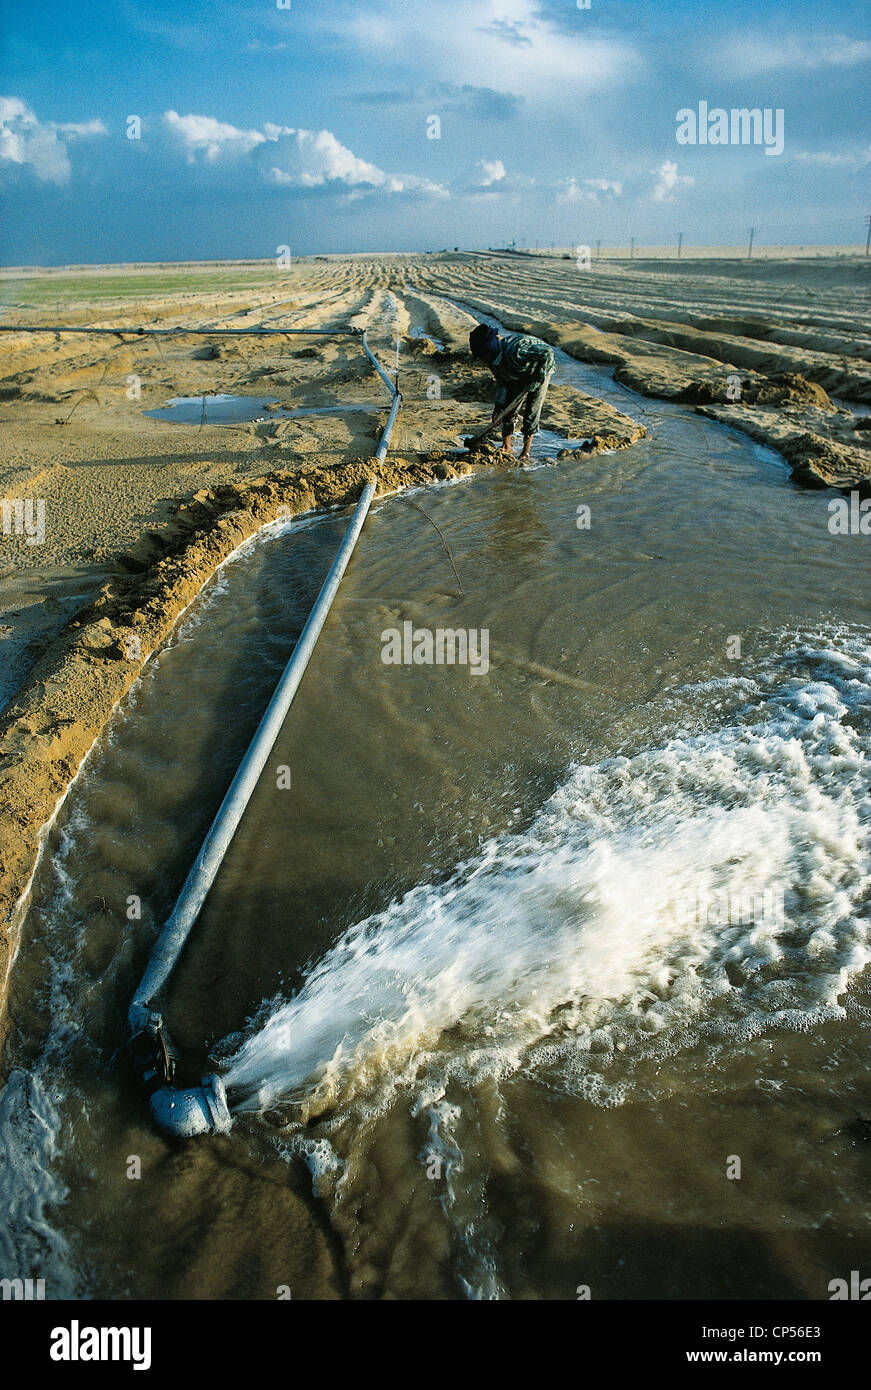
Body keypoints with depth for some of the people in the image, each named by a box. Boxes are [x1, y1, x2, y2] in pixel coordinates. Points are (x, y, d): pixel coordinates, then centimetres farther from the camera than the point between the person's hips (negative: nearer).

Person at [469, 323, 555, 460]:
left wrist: (536, 380, -36)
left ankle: (526, 450, -2)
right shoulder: (493, 359, -18)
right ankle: (506, 445, 15)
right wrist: (499, 405, -10)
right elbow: (501, 381, -2)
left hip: (540, 371, -7)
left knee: (532, 410, -11)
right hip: (518, 375, 7)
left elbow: (547, 353, -42)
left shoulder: (515, 351, -43)